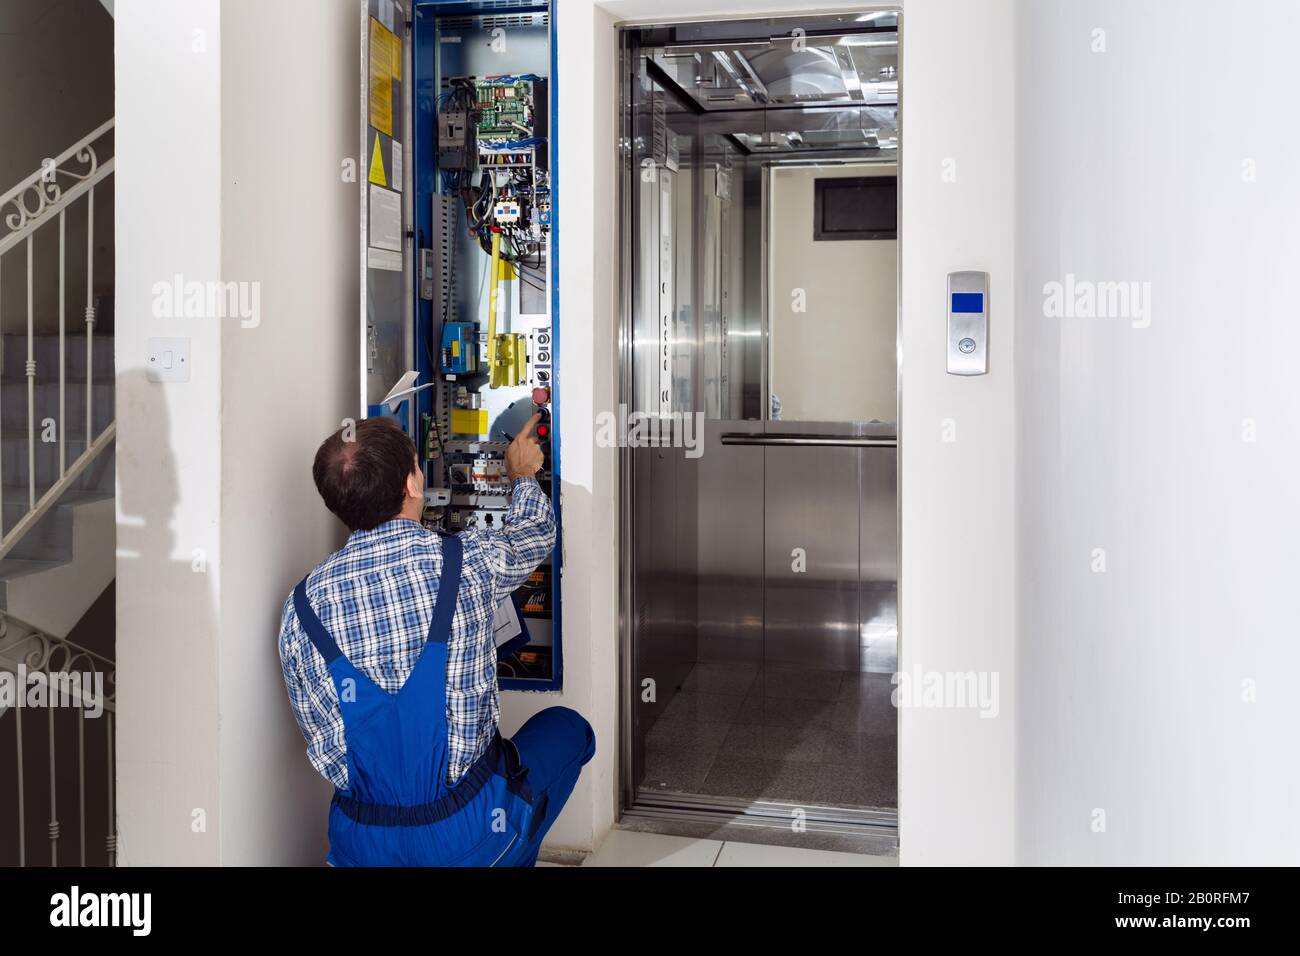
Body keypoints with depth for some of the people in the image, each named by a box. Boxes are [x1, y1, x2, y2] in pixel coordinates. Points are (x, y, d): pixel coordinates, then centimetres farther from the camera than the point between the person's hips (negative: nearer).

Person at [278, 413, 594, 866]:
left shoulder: (301, 606, -5)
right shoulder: (469, 561, -13)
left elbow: (322, 742, 3)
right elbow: (535, 532, 11)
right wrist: (524, 476, 32)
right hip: (471, 836, -4)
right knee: (565, 727, 23)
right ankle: (509, 856, 20)